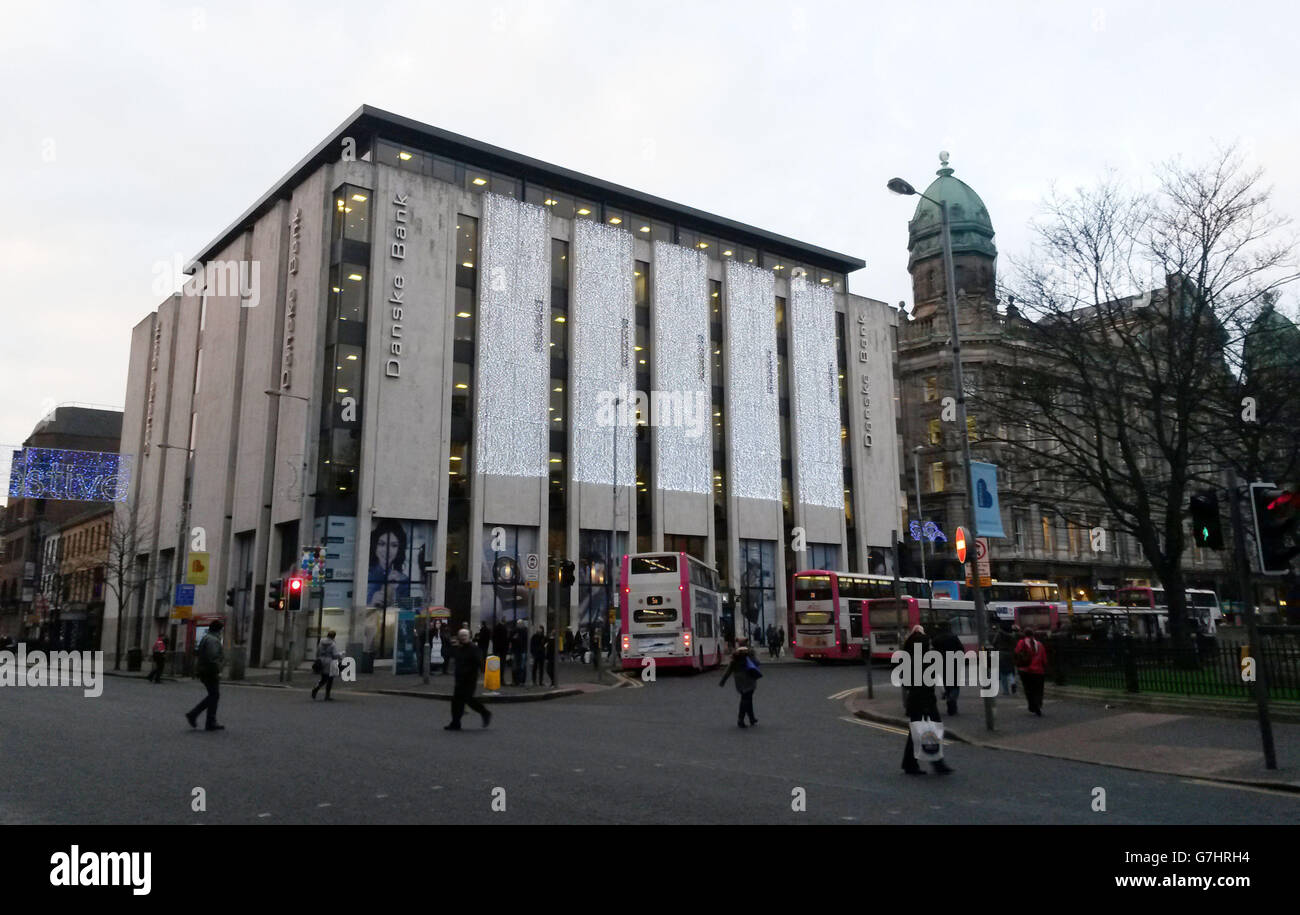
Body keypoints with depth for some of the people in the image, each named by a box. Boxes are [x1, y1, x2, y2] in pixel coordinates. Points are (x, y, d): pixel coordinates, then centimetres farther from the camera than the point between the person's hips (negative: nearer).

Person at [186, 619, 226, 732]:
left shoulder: (205, 638, 16)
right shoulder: (213, 640, -17)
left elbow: (197, 655, 21)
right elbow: (212, 658, -26)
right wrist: (217, 671, -19)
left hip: (203, 672, 10)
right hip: (210, 672, -10)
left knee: (213, 696, 16)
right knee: (214, 695, -2)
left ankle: (193, 714, 12)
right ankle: (210, 723, 2)